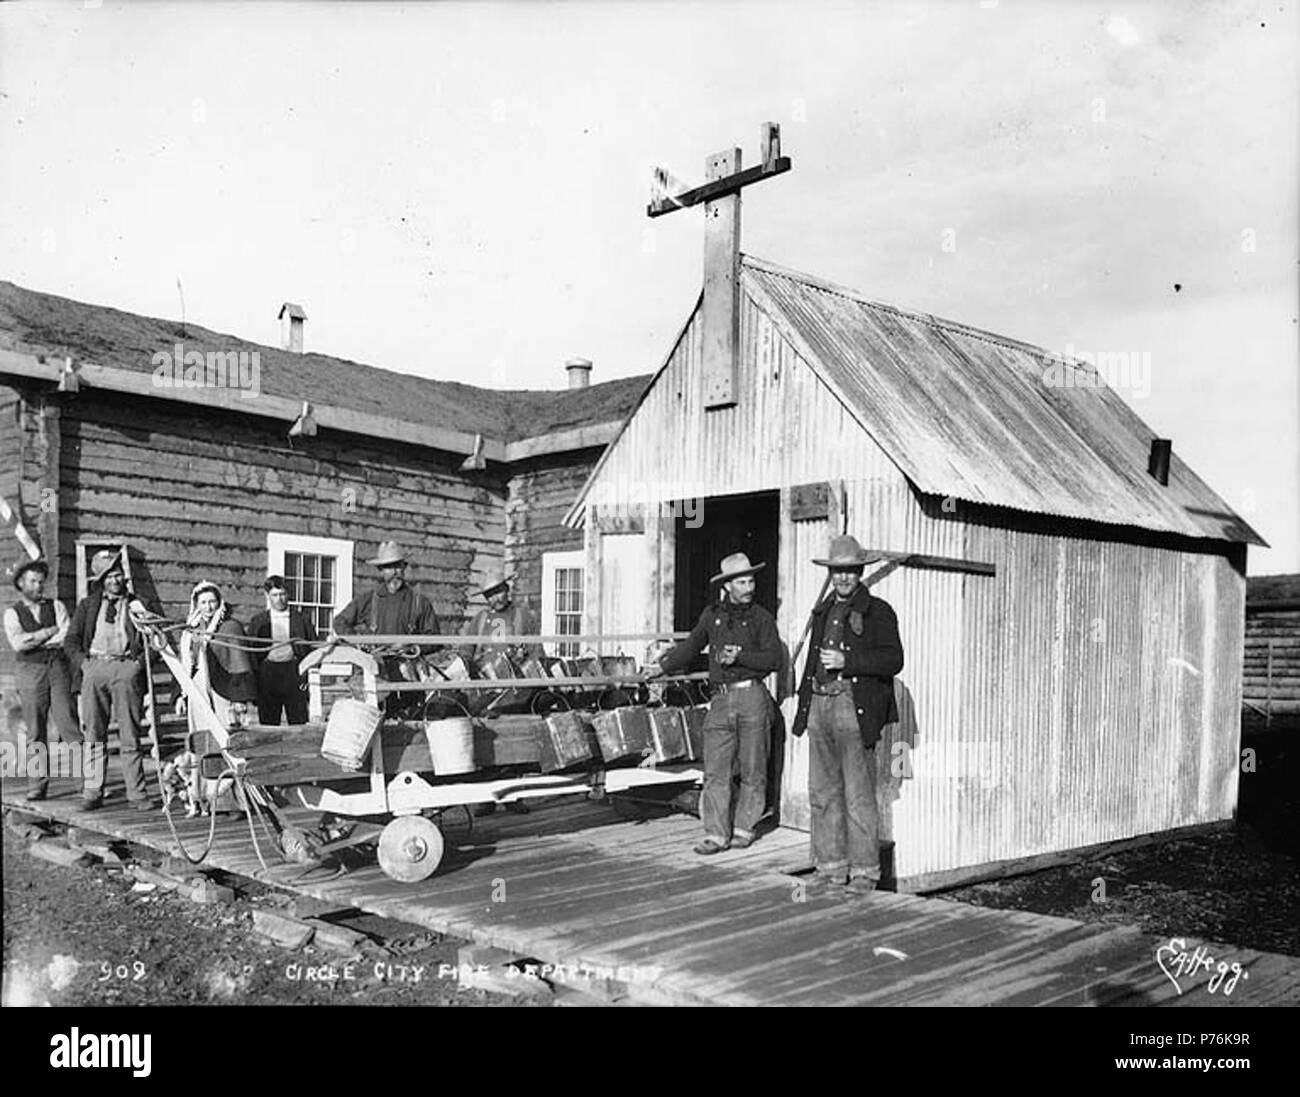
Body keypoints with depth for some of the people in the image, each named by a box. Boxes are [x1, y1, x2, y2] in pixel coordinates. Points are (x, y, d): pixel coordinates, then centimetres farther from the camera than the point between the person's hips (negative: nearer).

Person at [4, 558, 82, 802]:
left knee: (67, 722, -6)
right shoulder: (13, 613, 7)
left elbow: (67, 637, -5)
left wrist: (35, 641, -7)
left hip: (58, 669, 0)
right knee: (35, 731, 2)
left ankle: (90, 776, -6)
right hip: (31, 672, 0)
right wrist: (51, 631, -8)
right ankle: (37, 785, 8)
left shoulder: (56, 606, 10)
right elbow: (18, 643, -9)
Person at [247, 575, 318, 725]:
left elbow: (313, 646, 8)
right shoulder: (258, 621, 10)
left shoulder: (301, 619, 9)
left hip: (294, 671, -1)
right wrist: (254, 675, -2)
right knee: (268, 722, 1)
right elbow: (251, 649, 9)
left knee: (299, 722, -4)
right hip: (267, 672, 1)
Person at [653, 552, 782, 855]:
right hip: (721, 700, 2)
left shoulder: (761, 618, 3)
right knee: (715, 771, -2)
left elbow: (774, 659, -6)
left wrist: (740, 656, -16)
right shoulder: (712, 615, 12)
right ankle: (716, 835, 2)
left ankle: (744, 829, 17)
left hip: (752, 697, -2)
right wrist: (662, 668, 35)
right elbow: (690, 647, 27)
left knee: (752, 771, 4)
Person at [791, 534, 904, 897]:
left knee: (859, 796, -4)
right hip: (819, 705, 6)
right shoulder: (822, 611, 20)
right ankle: (830, 867, 18)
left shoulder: (878, 611, 2)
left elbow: (893, 659, -8)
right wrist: (803, 707, 17)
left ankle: (865, 872, 4)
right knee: (822, 793, 9)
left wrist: (847, 660, -16)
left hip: (855, 708, -6)